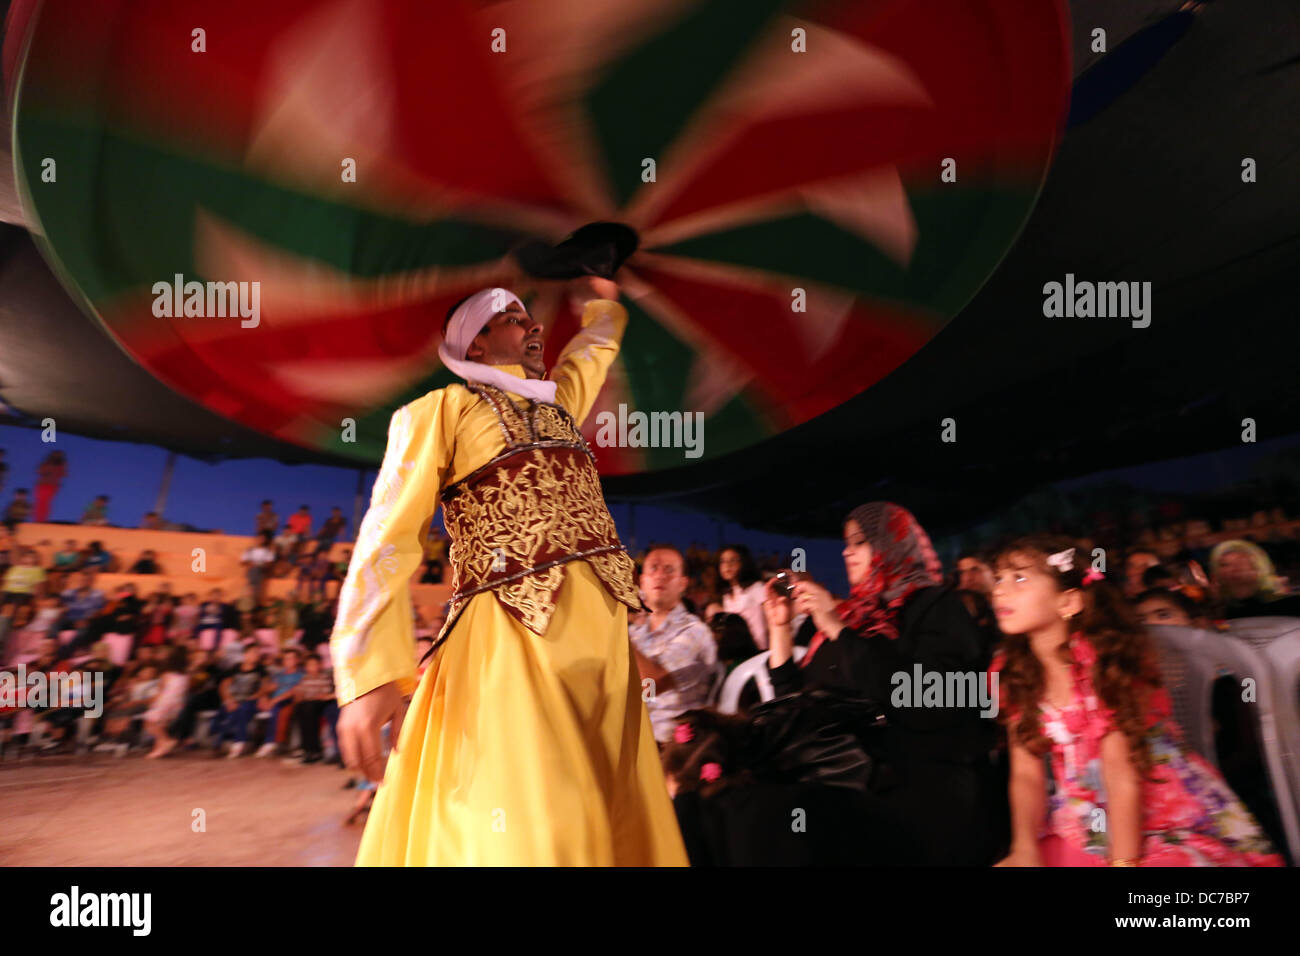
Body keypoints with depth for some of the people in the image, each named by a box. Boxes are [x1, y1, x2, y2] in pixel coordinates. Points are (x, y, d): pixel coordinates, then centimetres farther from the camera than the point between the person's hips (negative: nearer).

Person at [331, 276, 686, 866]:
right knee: (522, 838, -11)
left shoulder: (556, 401, 24)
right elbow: (390, 536, -6)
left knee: (610, 826, 7)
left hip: (604, 635, 7)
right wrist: (370, 673, -15)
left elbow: (598, 343, 47)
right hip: (511, 640, -6)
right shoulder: (443, 409, 4)